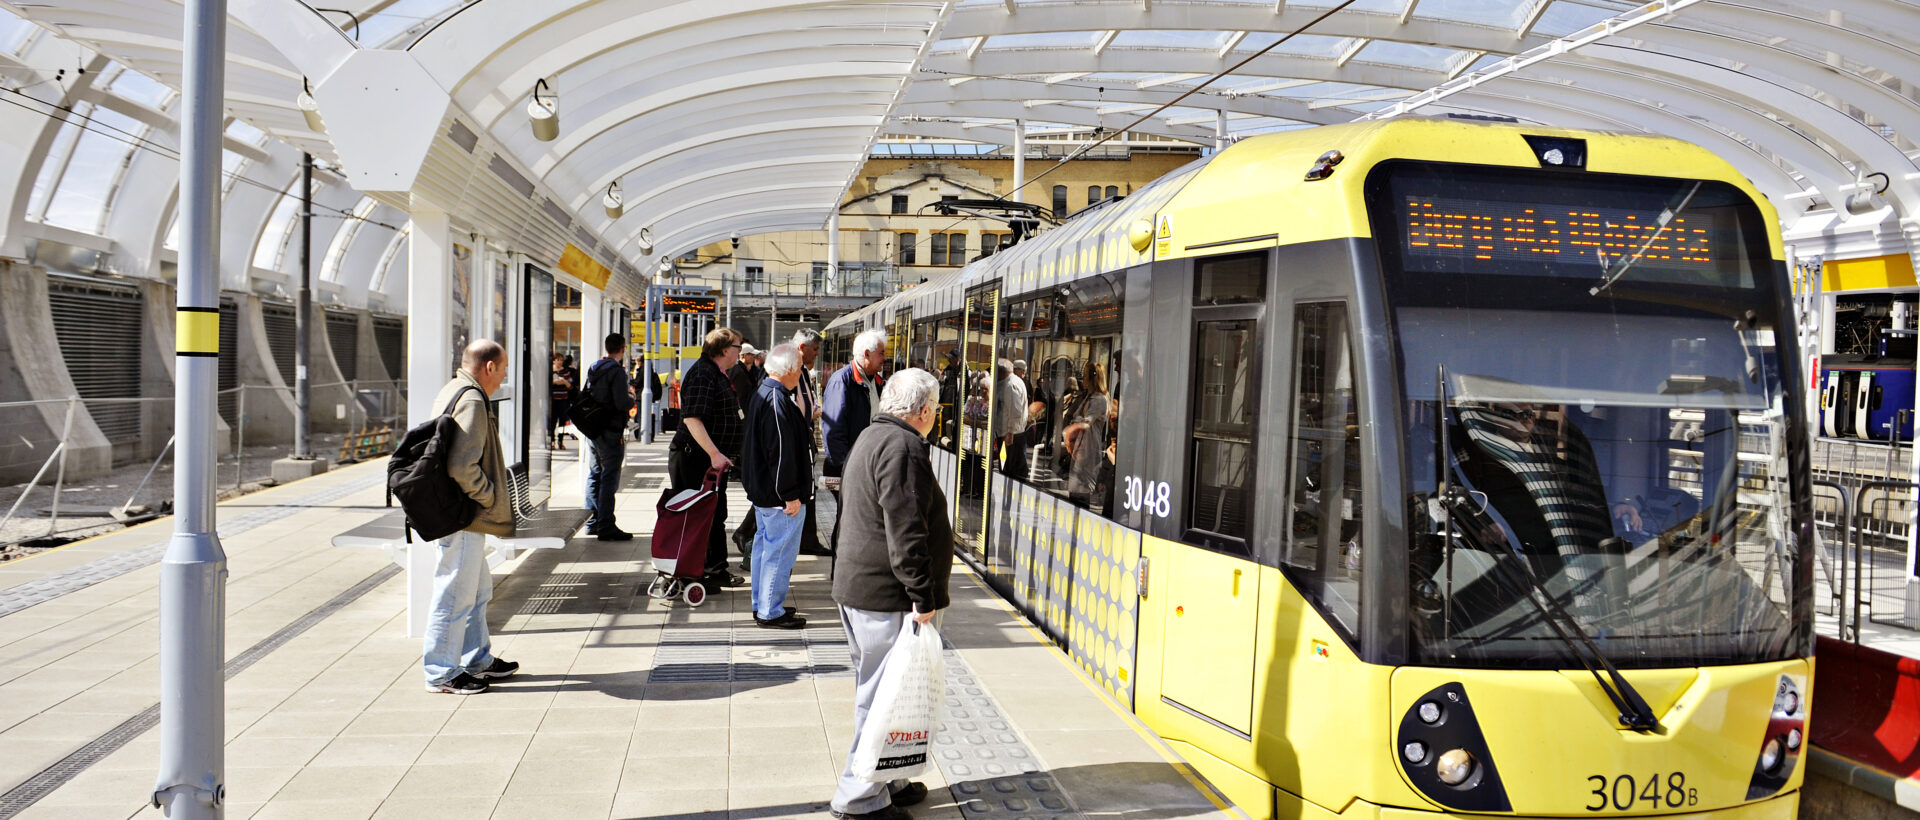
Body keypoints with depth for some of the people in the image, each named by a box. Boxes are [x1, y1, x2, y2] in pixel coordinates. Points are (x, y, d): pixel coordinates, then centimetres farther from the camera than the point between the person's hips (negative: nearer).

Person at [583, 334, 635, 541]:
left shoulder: (593, 369, 10)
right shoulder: (617, 371, -16)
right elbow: (621, 403, -24)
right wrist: (631, 398, -2)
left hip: (592, 430, 9)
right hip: (610, 433, -9)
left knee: (595, 475, 16)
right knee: (609, 478, -6)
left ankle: (593, 521, 21)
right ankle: (606, 526, -7)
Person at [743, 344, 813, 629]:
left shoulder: (762, 393, 12)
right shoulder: (777, 402, -23)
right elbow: (782, 453, -24)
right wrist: (790, 495, -20)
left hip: (761, 489, 11)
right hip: (778, 495, -11)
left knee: (765, 546, 18)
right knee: (781, 550, -3)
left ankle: (762, 605, 29)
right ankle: (771, 612, 3)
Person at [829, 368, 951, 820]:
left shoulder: (872, 438, 17)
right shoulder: (903, 447, -17)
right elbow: (906, 529, -23)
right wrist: (922, 595, -20)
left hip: (857, 588, 11)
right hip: (887, 597, -11)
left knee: (876, 693, 18)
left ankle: (884, 782, 29)